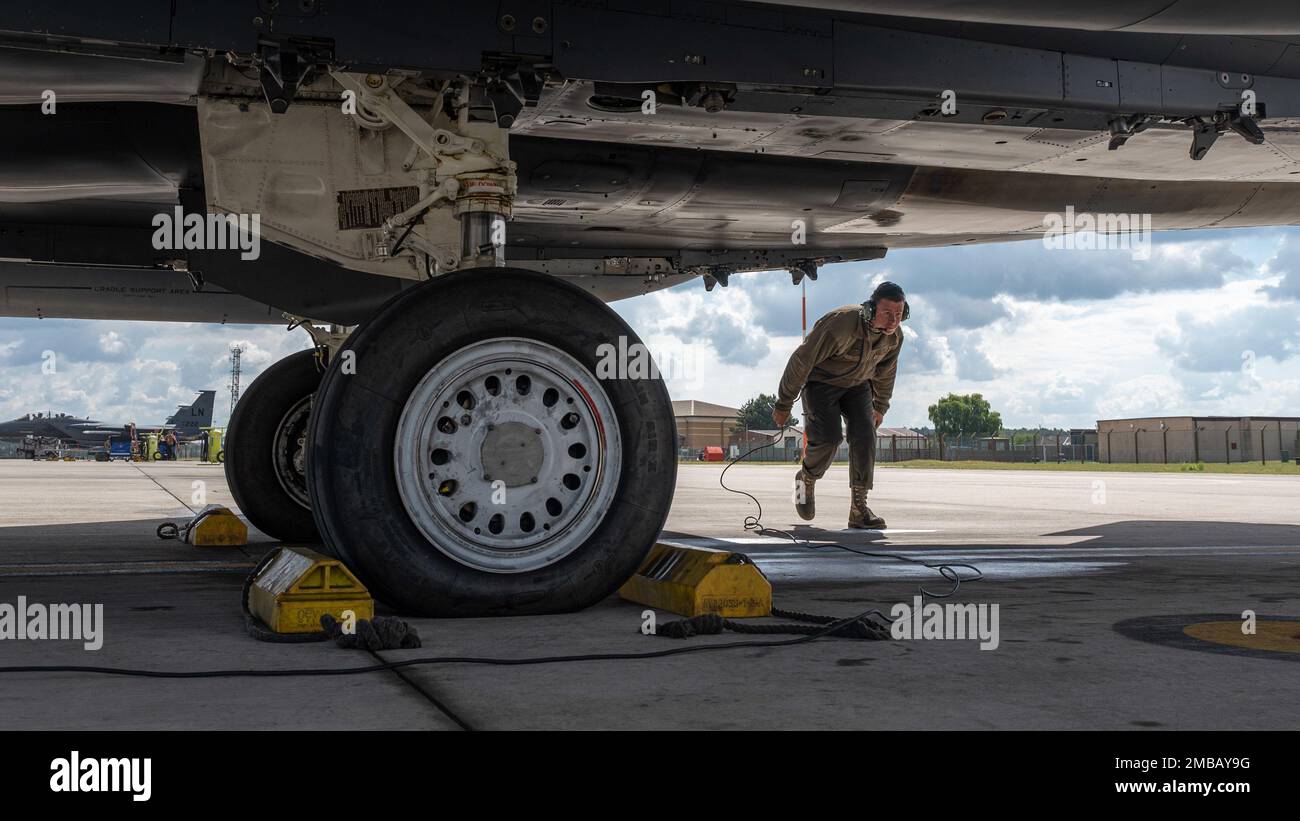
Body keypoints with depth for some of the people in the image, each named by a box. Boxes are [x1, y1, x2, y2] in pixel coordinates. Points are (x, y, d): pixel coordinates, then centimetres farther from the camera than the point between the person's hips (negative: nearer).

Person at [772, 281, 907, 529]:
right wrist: (783, 404, -20)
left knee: (865, 436, -12)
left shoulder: (895, 336, -12)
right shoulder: (841, 324, -35)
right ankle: (806, 480, 13)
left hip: (857, 384, 5)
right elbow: (802, 361, -27)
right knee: (828, 438, -20)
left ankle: (859, 508, -10)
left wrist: (880, 406, 22)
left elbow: (885, 371, 10)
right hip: (821, 381, -5)